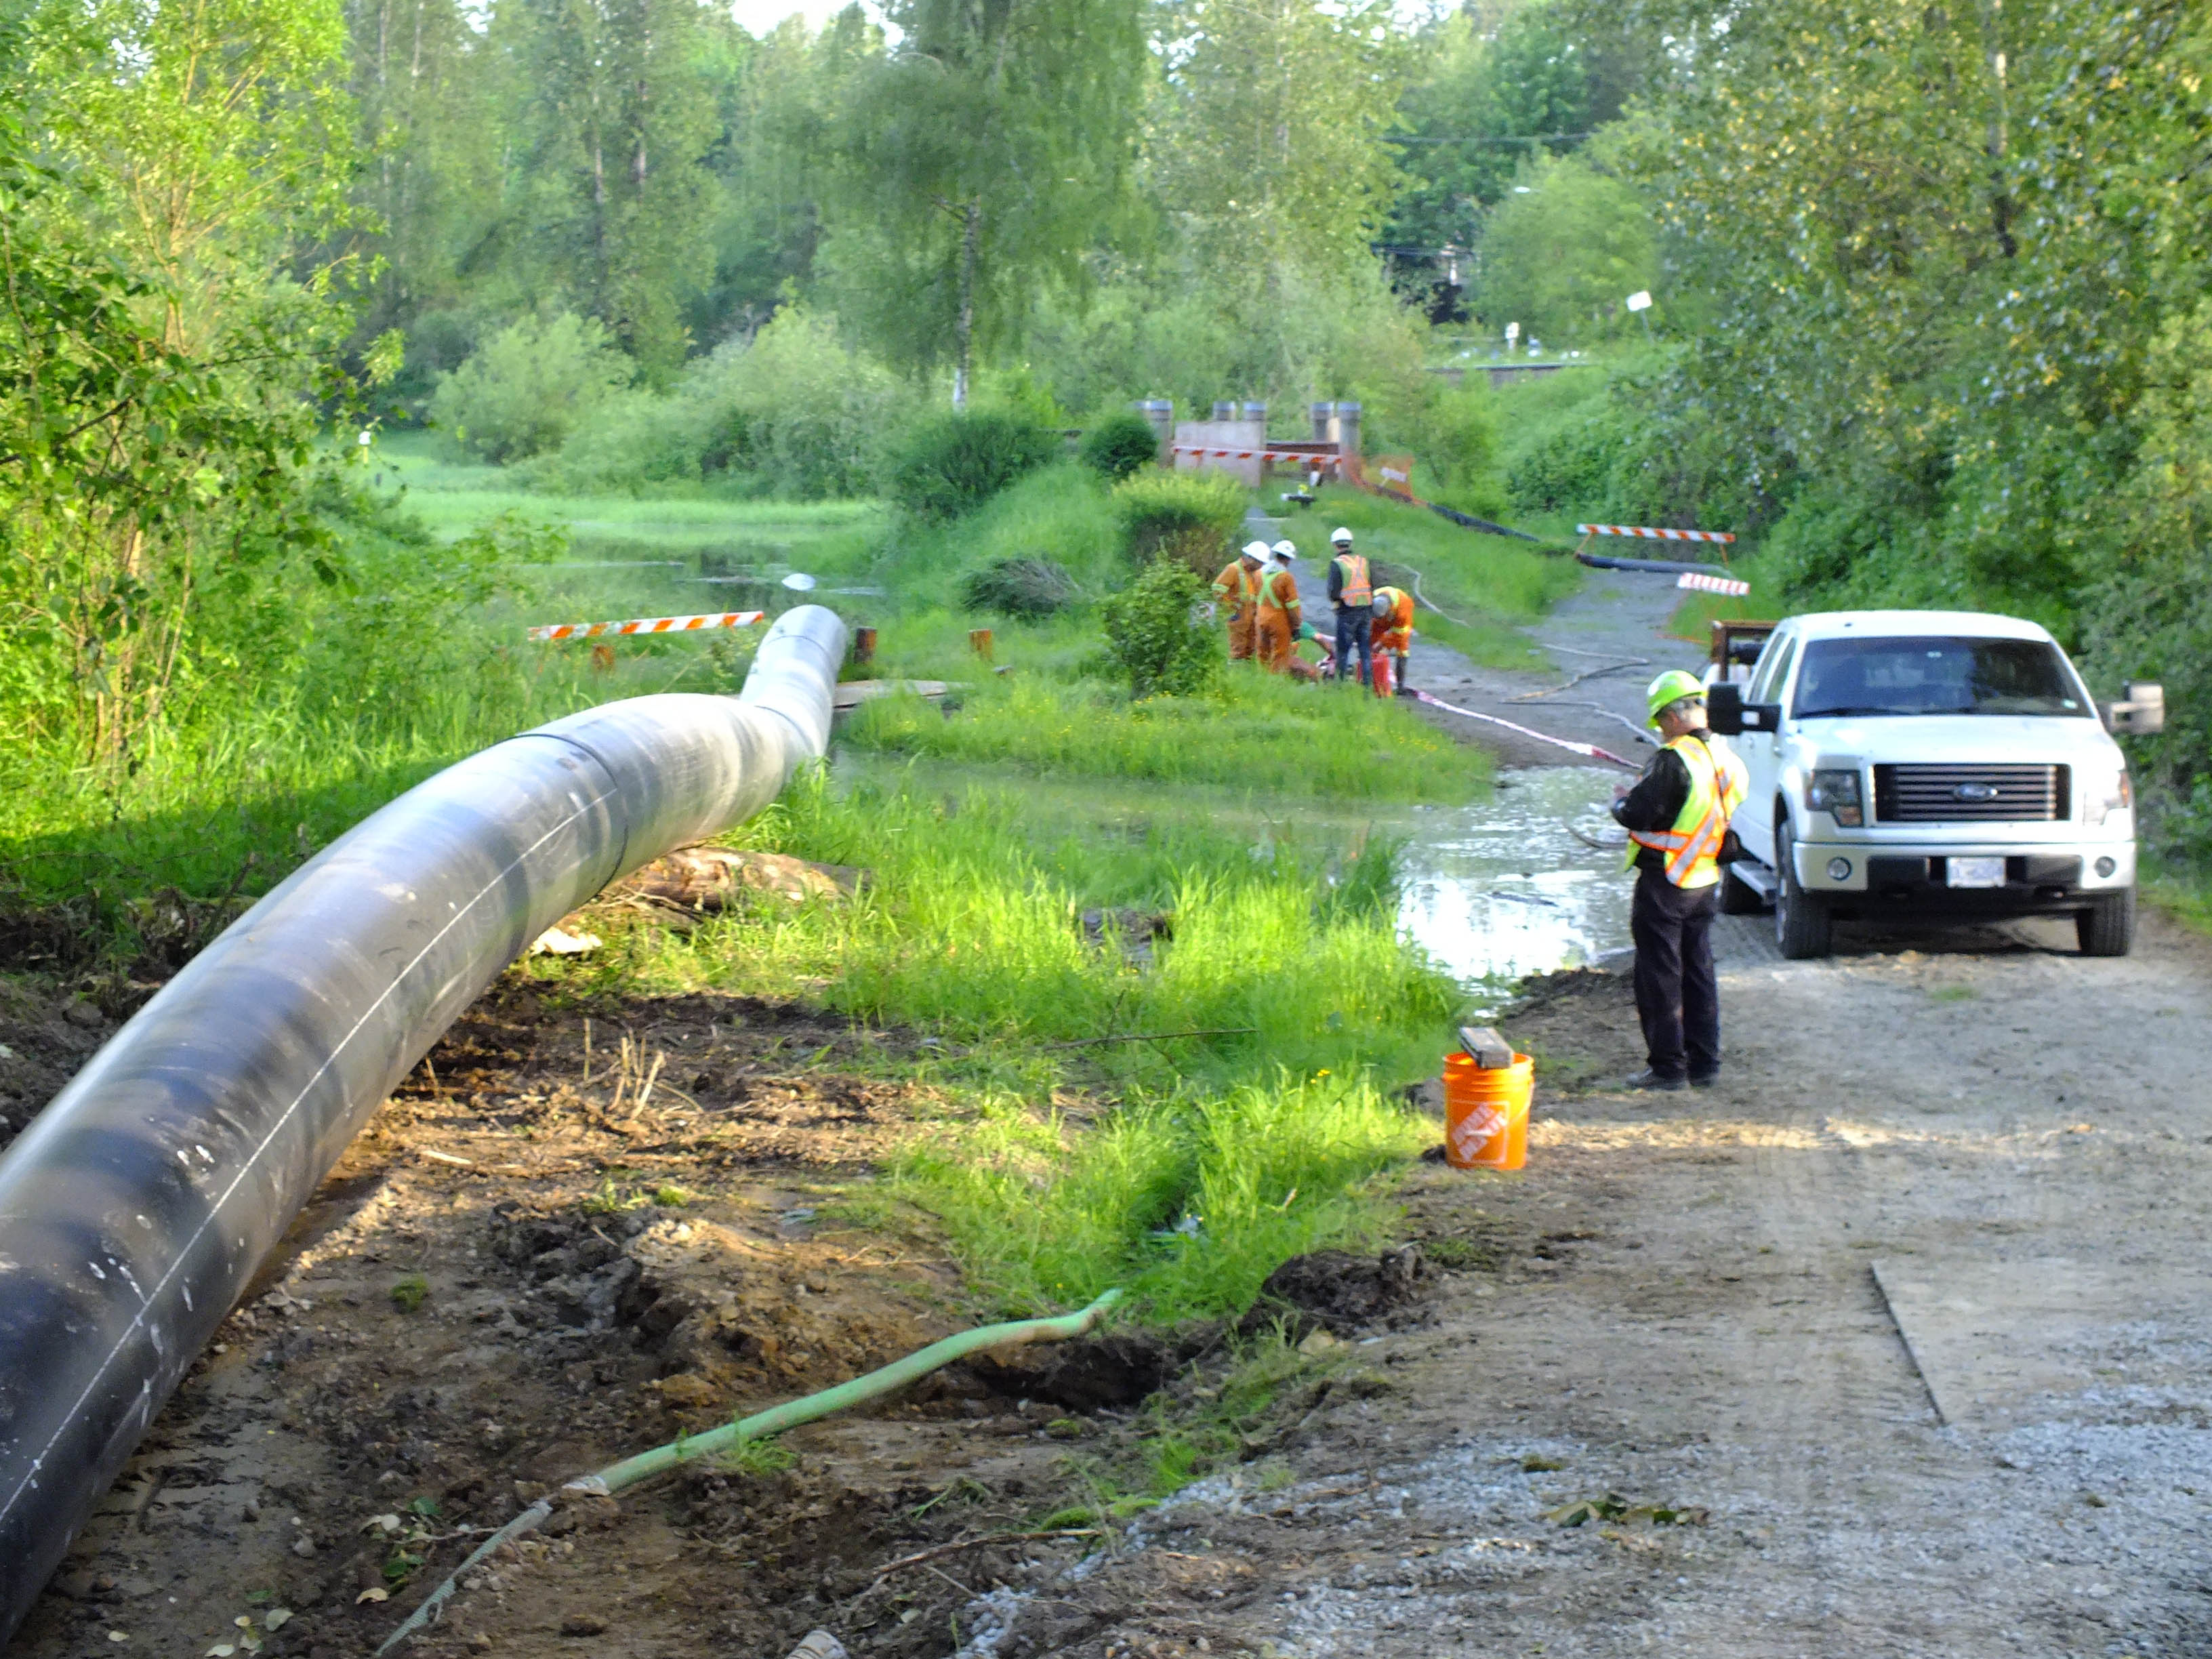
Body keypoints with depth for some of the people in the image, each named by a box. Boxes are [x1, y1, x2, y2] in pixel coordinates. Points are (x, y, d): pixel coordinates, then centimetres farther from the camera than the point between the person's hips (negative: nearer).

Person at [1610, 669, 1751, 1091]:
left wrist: (1621, 800, 2)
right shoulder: (1727, 760, 6)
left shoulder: (1675, 760, -20)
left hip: (1664, 883, -8)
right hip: (1706, 882, 8)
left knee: (1659, 976, 0)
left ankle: (1667, 1066, 2)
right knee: (1699, 973, 15)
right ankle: (1705, 1064, 17)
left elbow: (1639, 815, -21)